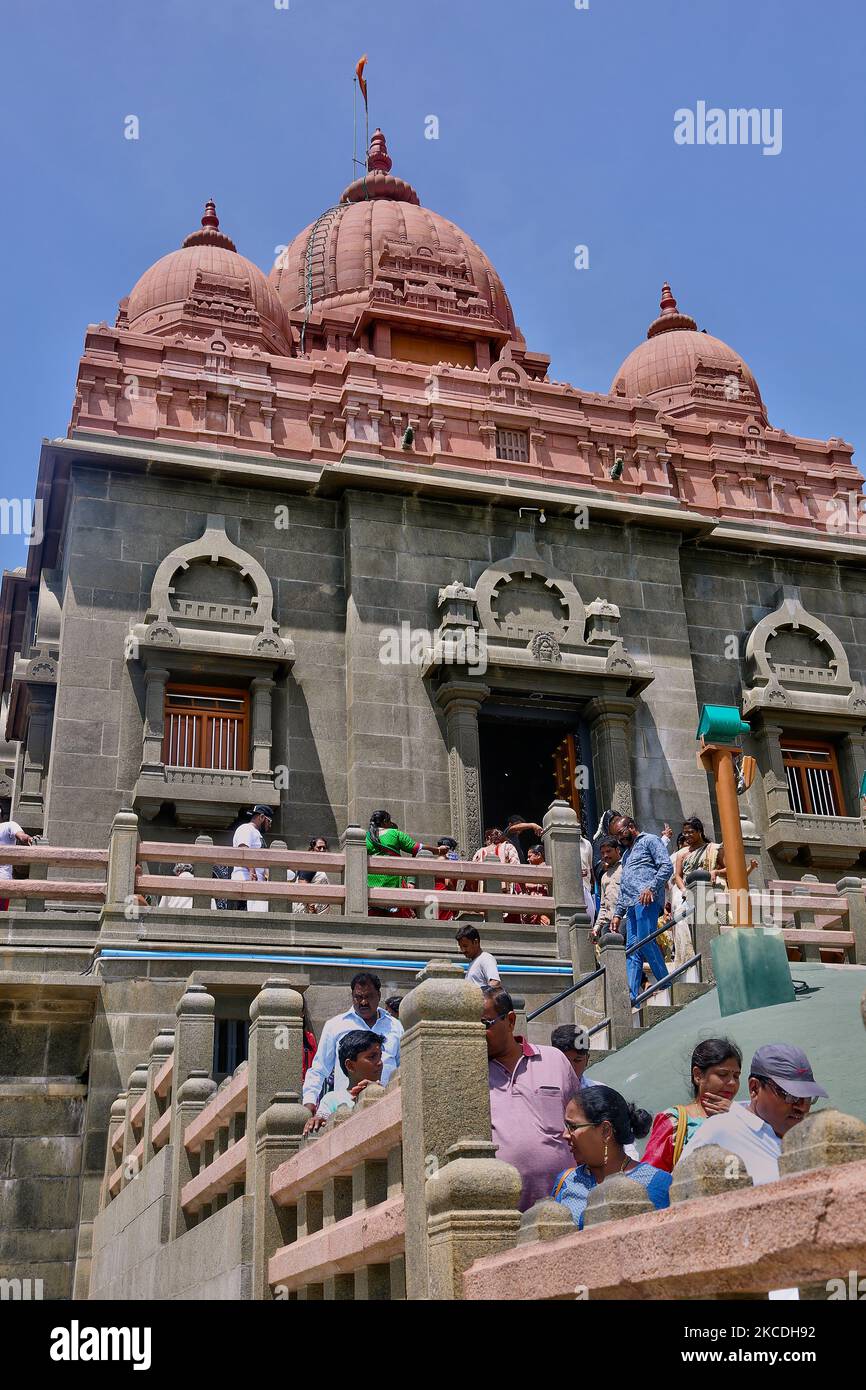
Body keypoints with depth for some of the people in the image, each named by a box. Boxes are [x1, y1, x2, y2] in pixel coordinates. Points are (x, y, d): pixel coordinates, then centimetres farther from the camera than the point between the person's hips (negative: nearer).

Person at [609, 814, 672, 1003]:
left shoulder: (649, 840, 7)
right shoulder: (627, 853, 32)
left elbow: (667, 866, -6)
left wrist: (651, 887, -18)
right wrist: (618, 913, 22)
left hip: (647, 900, -8)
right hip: (632, 904, 8)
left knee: (645, 940, -17)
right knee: (632, 948, 0)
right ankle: (632, 997, -5)